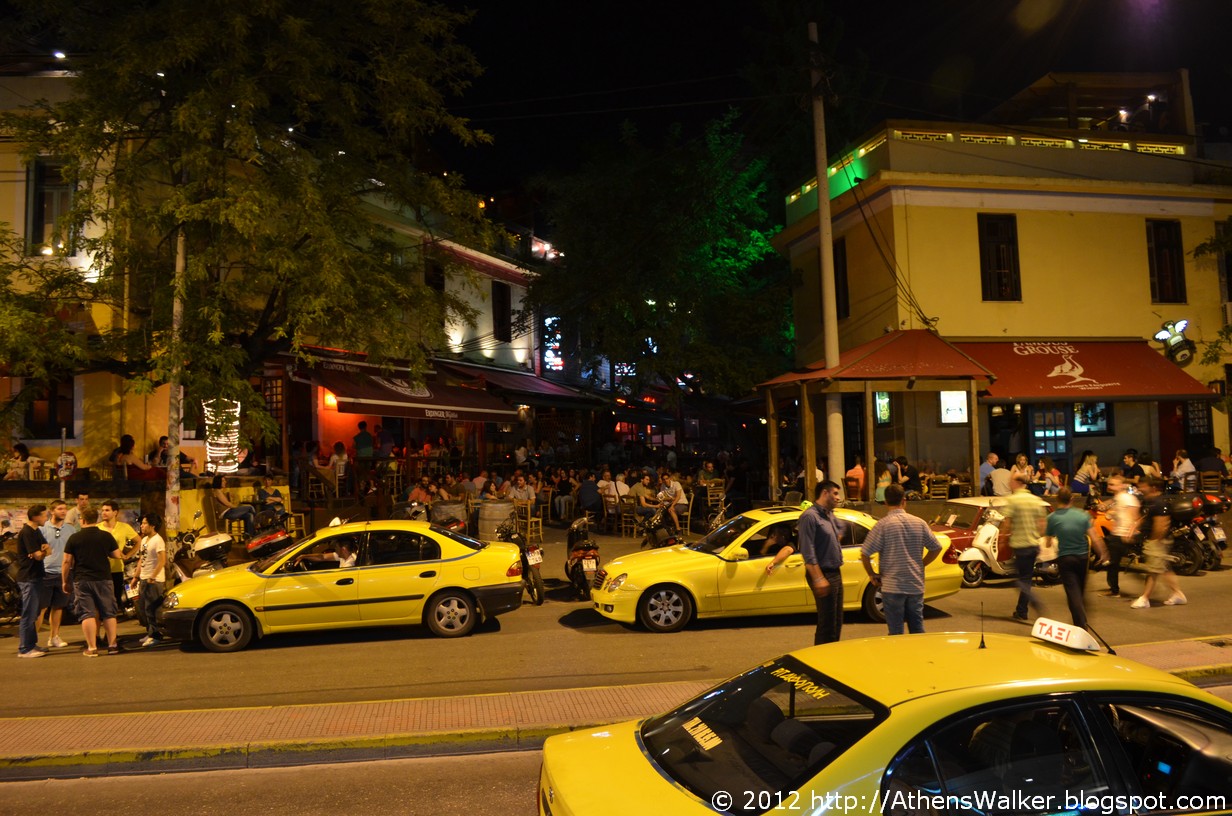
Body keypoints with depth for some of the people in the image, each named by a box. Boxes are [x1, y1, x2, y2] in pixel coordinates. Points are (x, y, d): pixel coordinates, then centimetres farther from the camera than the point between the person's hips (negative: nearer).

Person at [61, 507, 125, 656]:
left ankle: (92, 647, -4)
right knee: (108, 613, 9)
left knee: (87, 614, 0)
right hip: (103, 579, 1)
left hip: (81, 581, -1)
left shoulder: (74, 538, -2)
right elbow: (117, 555, 3)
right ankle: (112, 644, 10)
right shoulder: (106, 536, 0)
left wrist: (64, 581, 8)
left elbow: (67, 561, -1)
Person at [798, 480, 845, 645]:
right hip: (824, 574, -10)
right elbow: (808, 551, -21)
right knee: (827, 624, -6)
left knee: (837, 622, 17)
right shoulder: (810, 516, -15)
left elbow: (840, 527, 39)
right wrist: (818, 578, -24)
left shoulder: (829, 515, 13)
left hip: (835, 574, 10)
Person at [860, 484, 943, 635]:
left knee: (896, 632, 4)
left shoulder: (883, 524, -11)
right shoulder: (919, 523, 3)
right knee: (917, 630, 15)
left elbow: (865, 553, -15)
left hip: (892, 587, -4)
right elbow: (936, 548, 10)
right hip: (916, 585, 4)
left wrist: (872, 574, -1)